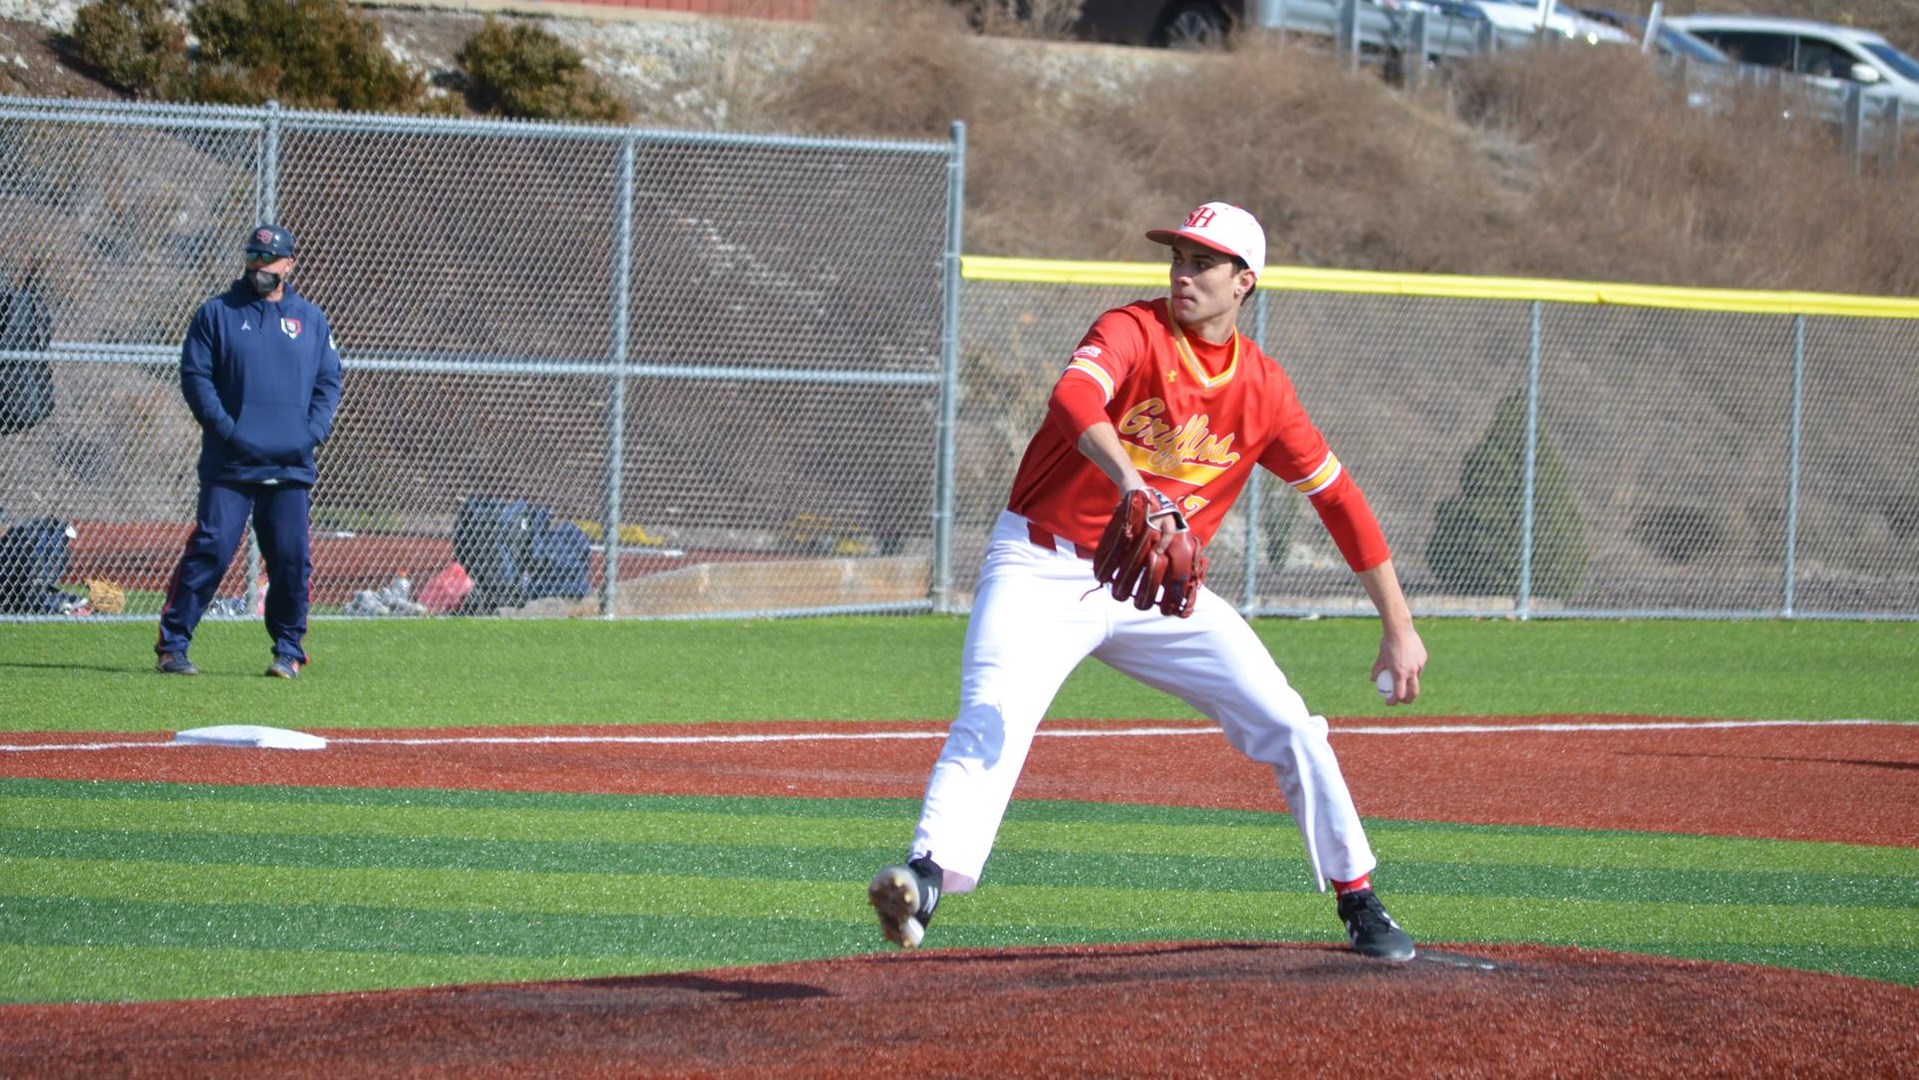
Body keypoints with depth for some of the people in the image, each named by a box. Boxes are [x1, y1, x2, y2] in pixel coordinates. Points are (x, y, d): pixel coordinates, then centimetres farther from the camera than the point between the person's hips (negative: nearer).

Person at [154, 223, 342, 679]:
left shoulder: (311, 319, 14)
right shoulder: (217, 314, 6)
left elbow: (330, 381, 14)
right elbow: (195, 376, 1)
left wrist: (313, 432, -3)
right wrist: (226, 430, -11)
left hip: (291, 468, 2)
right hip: (229, 465, -2)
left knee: (291, 559, 0)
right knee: (210, 550, -9)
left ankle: (288, 650, 13)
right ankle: (172, 645, -5)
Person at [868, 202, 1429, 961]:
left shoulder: (1263, 390, 1)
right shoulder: (1132, 332, -13)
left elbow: (1338, 499, 10)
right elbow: (1074, 399, -36)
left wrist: (1398, 627, 9)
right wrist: (1130, 482, -56)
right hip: (1044, 569, -4)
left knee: (1285, 723, 0)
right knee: (992, 719, -27)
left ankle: (1358, 903, 15)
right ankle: (927, 876, -43)